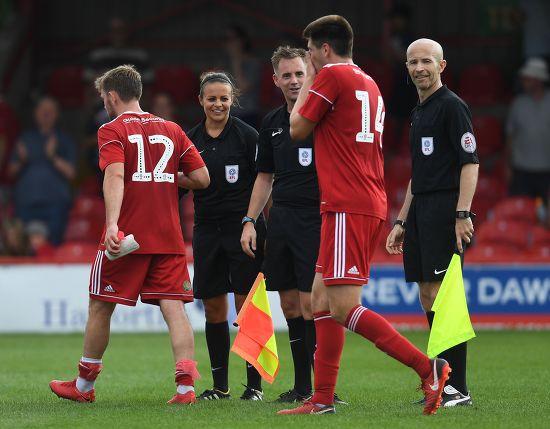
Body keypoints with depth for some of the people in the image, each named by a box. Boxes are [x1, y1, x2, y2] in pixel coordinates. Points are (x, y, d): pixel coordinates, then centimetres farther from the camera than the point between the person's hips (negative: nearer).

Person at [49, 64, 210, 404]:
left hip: (126, 236, -4)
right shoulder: (171, 130, 11)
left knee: (101, 306, 10)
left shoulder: (112, 131, -3)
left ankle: (84, 385, 22)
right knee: (173, 307, -1)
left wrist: (112, 225, -30)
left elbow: (115, 176, -20)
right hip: (168, 238, 4)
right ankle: (186, 385, -16)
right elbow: (202, 178, 7)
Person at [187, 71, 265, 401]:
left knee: (246, 305, -6)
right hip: (207, 229, 4)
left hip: (243, 226, -4)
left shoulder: (246, 135, -4)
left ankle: (254, 384, 0)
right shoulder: (191, 139, 7)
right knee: (213, 307, 6)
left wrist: (259, 228, -8)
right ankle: (220, 385, 14)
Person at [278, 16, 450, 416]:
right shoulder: (369, 84, 18)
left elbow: (298, 129, 0)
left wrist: (308, 81, 14)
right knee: (321, 298, 12)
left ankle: (427, 366, -19)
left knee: (343, 308, -13)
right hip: (371, 205, 10)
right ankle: (323, 399, 12)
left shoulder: (332, 76, -8)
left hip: (347, 208, -10)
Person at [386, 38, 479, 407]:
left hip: (445, 211, -9)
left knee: (443, 296, -12)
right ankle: (441, 385, 13)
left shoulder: (452, 106, -7)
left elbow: (470, 163, -14)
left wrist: (463, 214, -21)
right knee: (427, 298, 8)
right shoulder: (418, 112, 20)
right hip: (421, 211, 9)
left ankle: (458, 388, -10)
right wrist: (402, 221, 23)